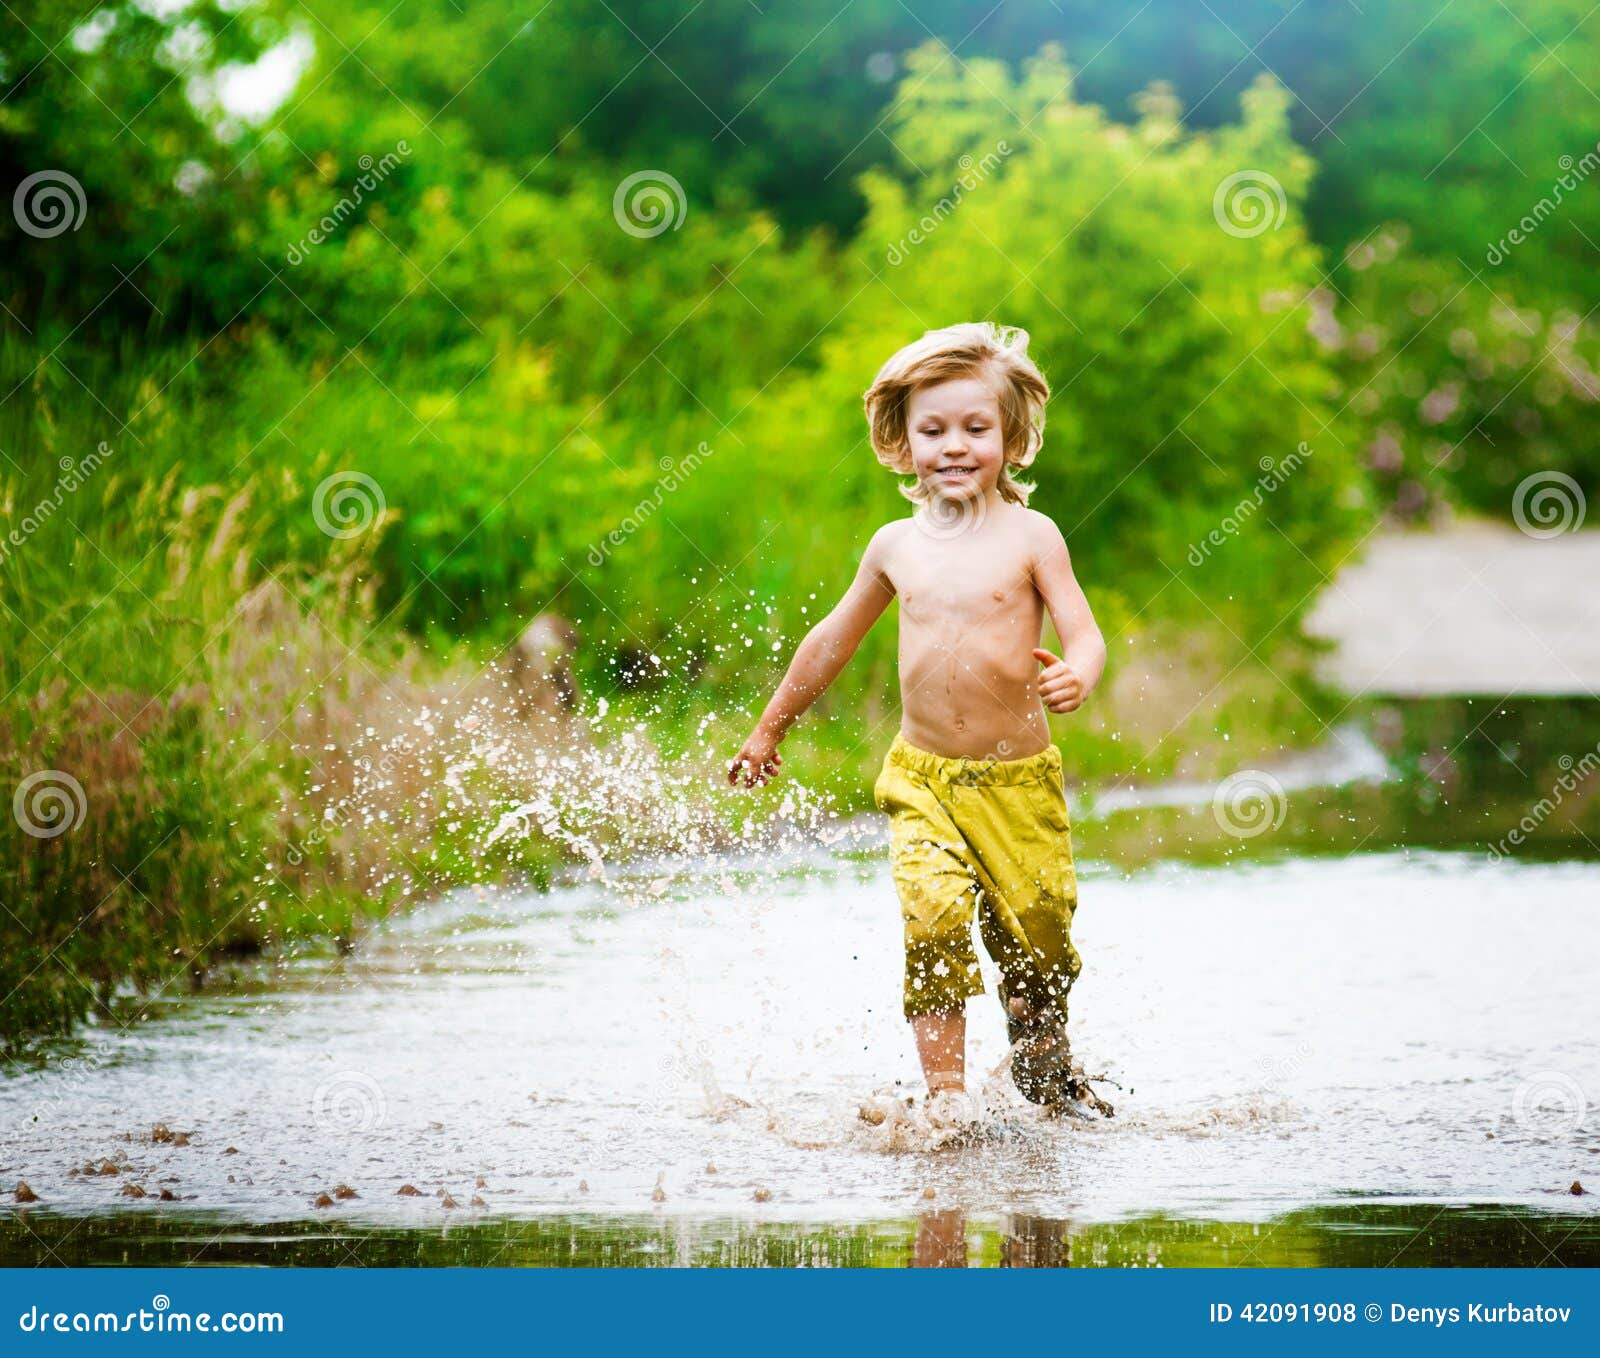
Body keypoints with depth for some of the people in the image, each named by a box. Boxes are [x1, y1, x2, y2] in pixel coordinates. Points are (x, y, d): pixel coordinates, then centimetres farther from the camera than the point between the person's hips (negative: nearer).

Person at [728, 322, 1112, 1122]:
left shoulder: (1030, 537, -2)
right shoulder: (897, 546, 7)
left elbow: (1084, 634, -8)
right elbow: (834, 639, 20)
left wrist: (1075, 676, -33)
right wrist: (771, 728, 28)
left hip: (1018, 779, -1)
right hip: (922, 779, 1)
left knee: (1036, 934, 4)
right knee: (935, 916, -19)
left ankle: (1045, 1067, 32)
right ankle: (944, 1092, -15)